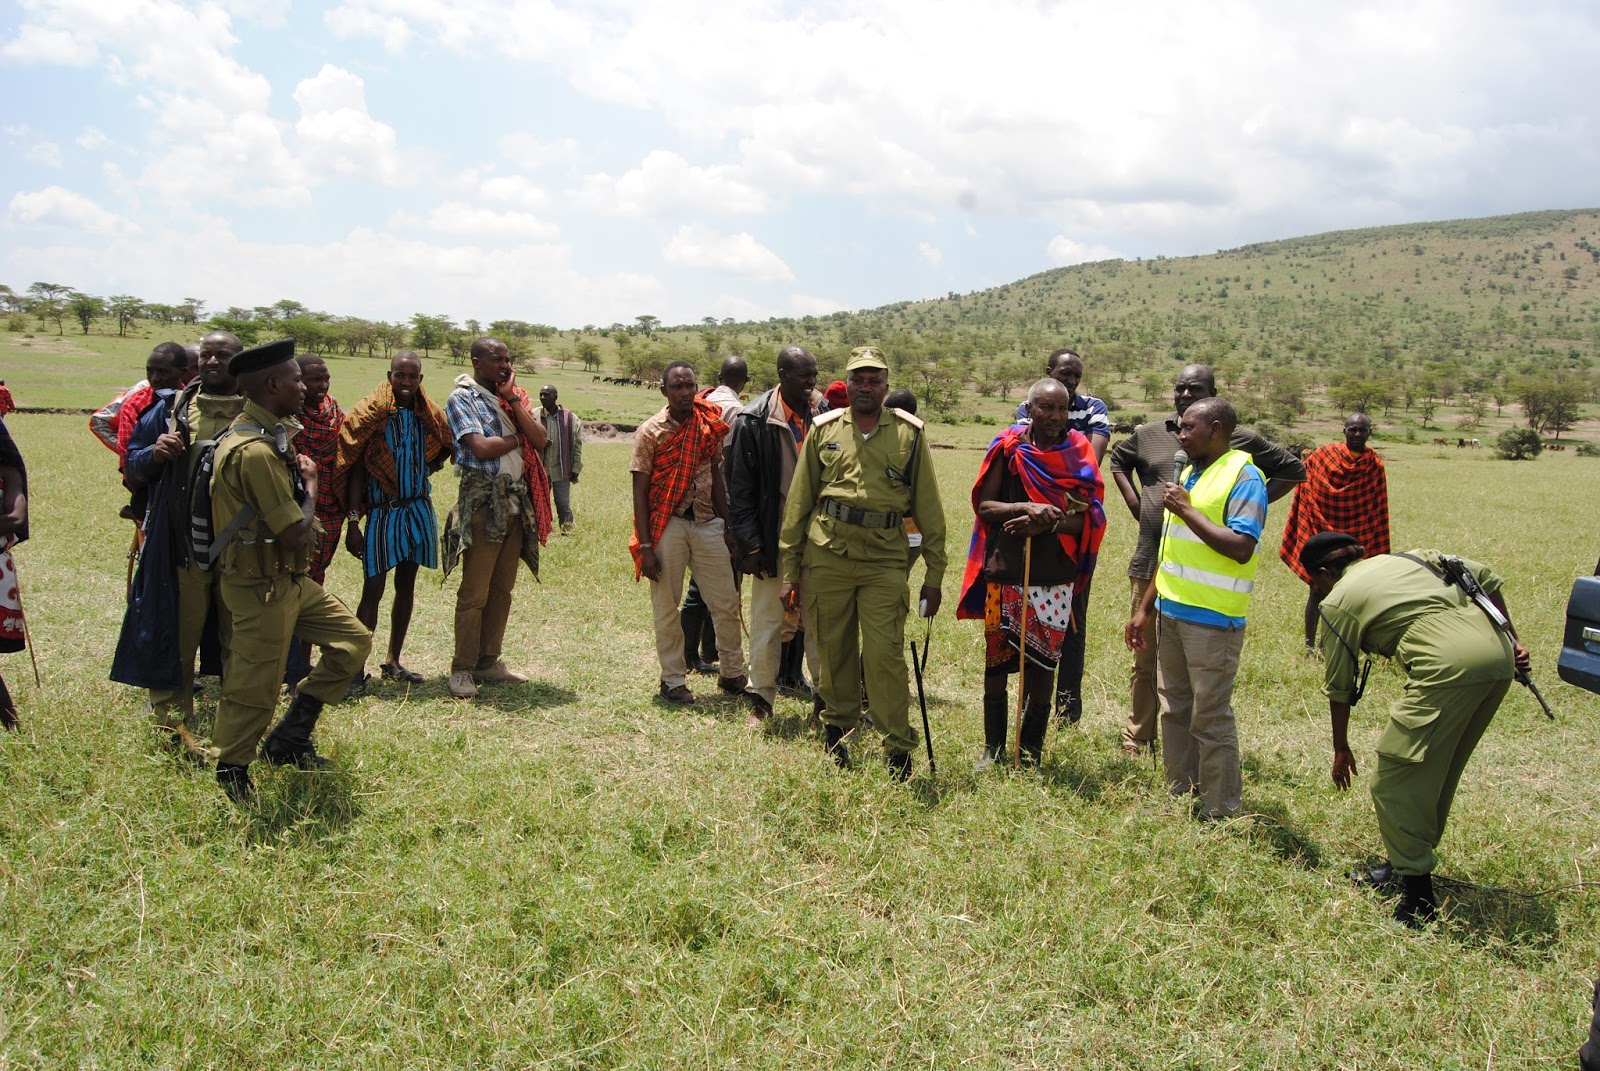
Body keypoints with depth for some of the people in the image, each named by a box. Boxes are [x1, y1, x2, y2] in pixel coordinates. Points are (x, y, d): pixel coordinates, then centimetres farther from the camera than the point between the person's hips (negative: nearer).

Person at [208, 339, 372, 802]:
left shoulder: (269, 435, 9)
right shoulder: (256, 451, -25)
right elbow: (295, 534, -24)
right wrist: (310, 485, -7)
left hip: (290, 579, 10)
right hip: (261, 588, -10)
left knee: (353, 639, 12)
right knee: (254, 690, 2)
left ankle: (289, 740, 20)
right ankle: (230, 780, 20)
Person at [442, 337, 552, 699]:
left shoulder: (513, 398, 16)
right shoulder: (461, 398, -3)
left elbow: (541, 440, 2)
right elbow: (480, 447, -17)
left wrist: (512, 399, -3)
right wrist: (519, 438, -3)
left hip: (516, 500, 7)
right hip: (482, 499, -6)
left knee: (502, 589, 10)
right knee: (474, 593, -4)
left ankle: (488, 662, 19)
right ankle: (462, 669, 5)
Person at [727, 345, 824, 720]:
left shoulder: (823, 414, 3)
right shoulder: (754, 421, -7)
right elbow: (740, 489, -6)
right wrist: (749, 544, -10)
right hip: (773, 540, -3)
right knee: (767, 620, 7)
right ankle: (761, 699, 20)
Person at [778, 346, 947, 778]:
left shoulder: (909, 433, 4)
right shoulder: (824, 429, 7)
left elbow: (928, 508, 6)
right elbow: (797, 502, 9)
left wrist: (934, 574, 3)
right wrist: (789, 569, 6)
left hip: (884, 560, -2)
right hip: (826, 556, 2)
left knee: (885, 654, -6)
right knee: (832, 650, 9)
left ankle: (898, 748, 5)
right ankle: (836, 730, 27)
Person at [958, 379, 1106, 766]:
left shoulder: (1078, 454, 2)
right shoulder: (1008, 448, 0)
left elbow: (1089, 517, -3)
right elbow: (983, 506, -3)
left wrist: (1047, 523, -19)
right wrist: (1025, 508, -19)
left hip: (1055, 576, 0)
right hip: (1004, 570, 0)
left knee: (1042, 661, 4)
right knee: (996, 657, 7)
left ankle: (1031, 751, 17)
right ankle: (993, 748, 21)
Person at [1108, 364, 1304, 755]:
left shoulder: (1239, 440, -1)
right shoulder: (1148, 435, 8)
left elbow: (1293, 469, 9)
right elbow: (1118, 459, 29)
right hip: (1150, 566, 3)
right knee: (1145, 658, 11)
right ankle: (1137, 738, 25)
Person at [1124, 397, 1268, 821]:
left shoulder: (1243, 477, -11)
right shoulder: (1189, 473, 15)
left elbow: (1241, 548, -23)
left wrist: (1186, 509, -17)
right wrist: (1145, 607, 19)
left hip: (1212, 619, -8)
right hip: (1171, 611, 8)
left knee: (1211, 717, -2)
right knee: (1175, 709, 14)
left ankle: (1221, 814, 9)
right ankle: (1178, 796, 26)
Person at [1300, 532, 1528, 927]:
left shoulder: (1337, 603, 10)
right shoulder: (1408, 557, 27)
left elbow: (1338, 687, 16)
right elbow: (1487, 577, 21)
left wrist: (1341, 749, 28)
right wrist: (1510, 642, 22)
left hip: (1449, 668, -8)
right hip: (1498, 657, 8)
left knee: (1395, 784, 1)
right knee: (1438, 774, 20)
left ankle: (1418, 896, 3)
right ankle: (1405, 864, 33)